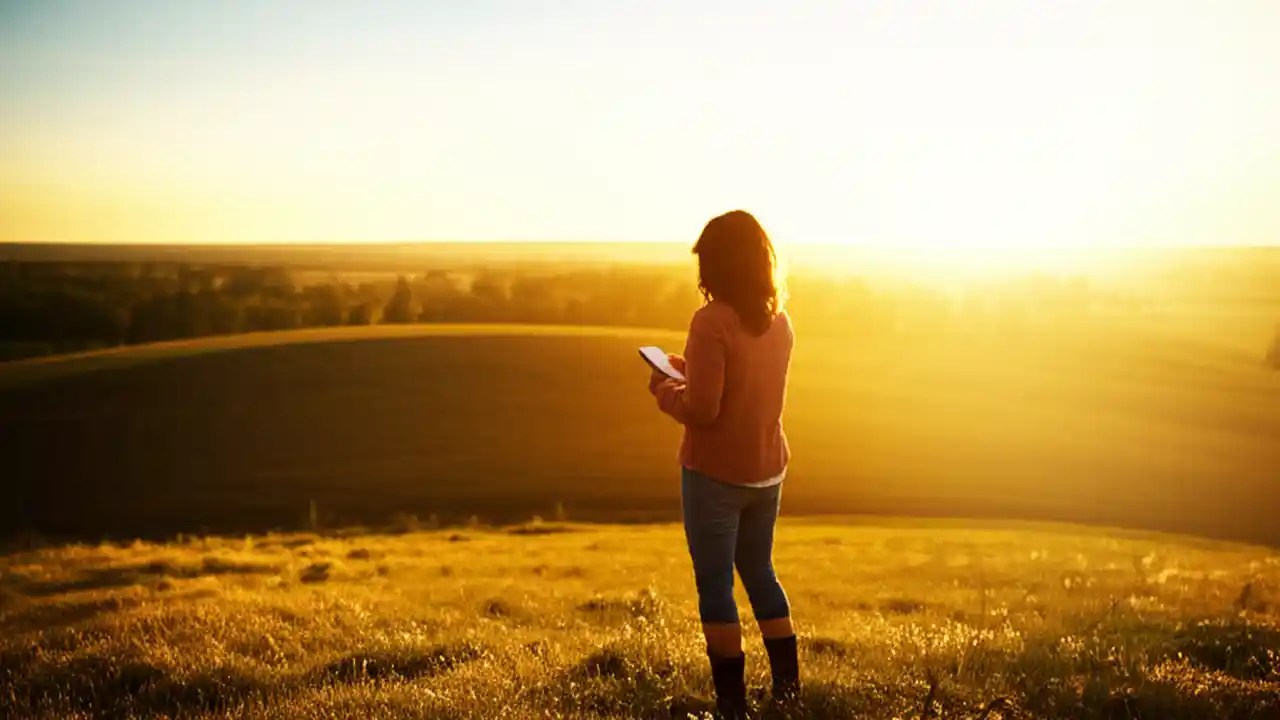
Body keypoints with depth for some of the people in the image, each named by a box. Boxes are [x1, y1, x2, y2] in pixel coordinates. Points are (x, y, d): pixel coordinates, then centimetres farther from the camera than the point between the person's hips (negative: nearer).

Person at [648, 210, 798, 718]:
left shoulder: (713, 321, -19)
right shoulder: (778, 322, 3)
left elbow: (701, 410, -21)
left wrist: (664, 391, -3)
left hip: (716, 474, -7)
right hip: (766, 471, 7)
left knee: (715, 586, 5)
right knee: (760, 573, 22)